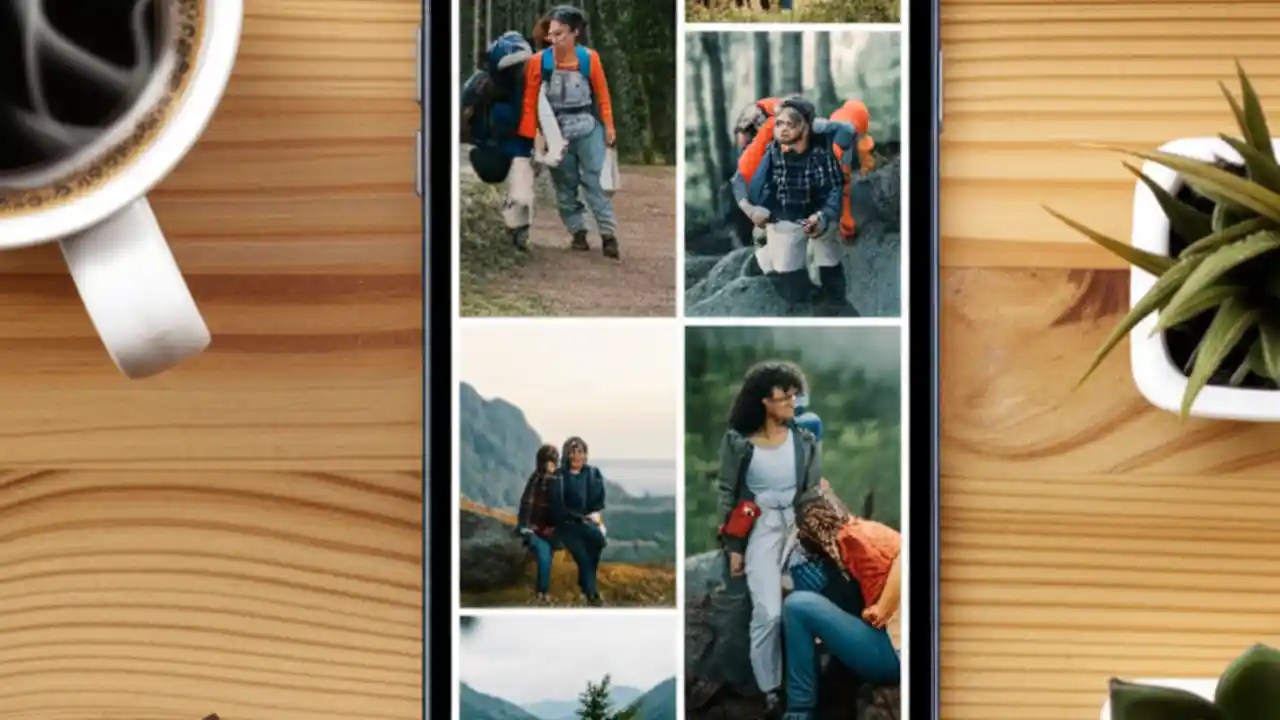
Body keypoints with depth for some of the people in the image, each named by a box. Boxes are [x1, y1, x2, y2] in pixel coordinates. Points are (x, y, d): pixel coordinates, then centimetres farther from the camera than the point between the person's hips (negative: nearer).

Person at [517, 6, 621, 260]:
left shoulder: (590, 58, -10)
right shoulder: (538, 61, -11)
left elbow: (602, 94, 1)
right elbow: (530, 101, -5)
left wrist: (609, 126, 3)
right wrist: (528, 135, -6)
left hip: (589, 129, -1)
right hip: (556, 132, 1)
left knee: (596, 182, -2)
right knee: (564, 185, 8)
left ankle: (609, 236, -1)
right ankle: (578, 233, 19)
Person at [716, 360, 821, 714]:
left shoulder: (803, 439, 4)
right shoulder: (738, 441, -2)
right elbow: (727, 494, 3)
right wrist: (733, 546, 0)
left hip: (798, 524, 2)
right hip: (759, 529, -2)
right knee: (768, 612, -12)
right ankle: (769, 688, 0)